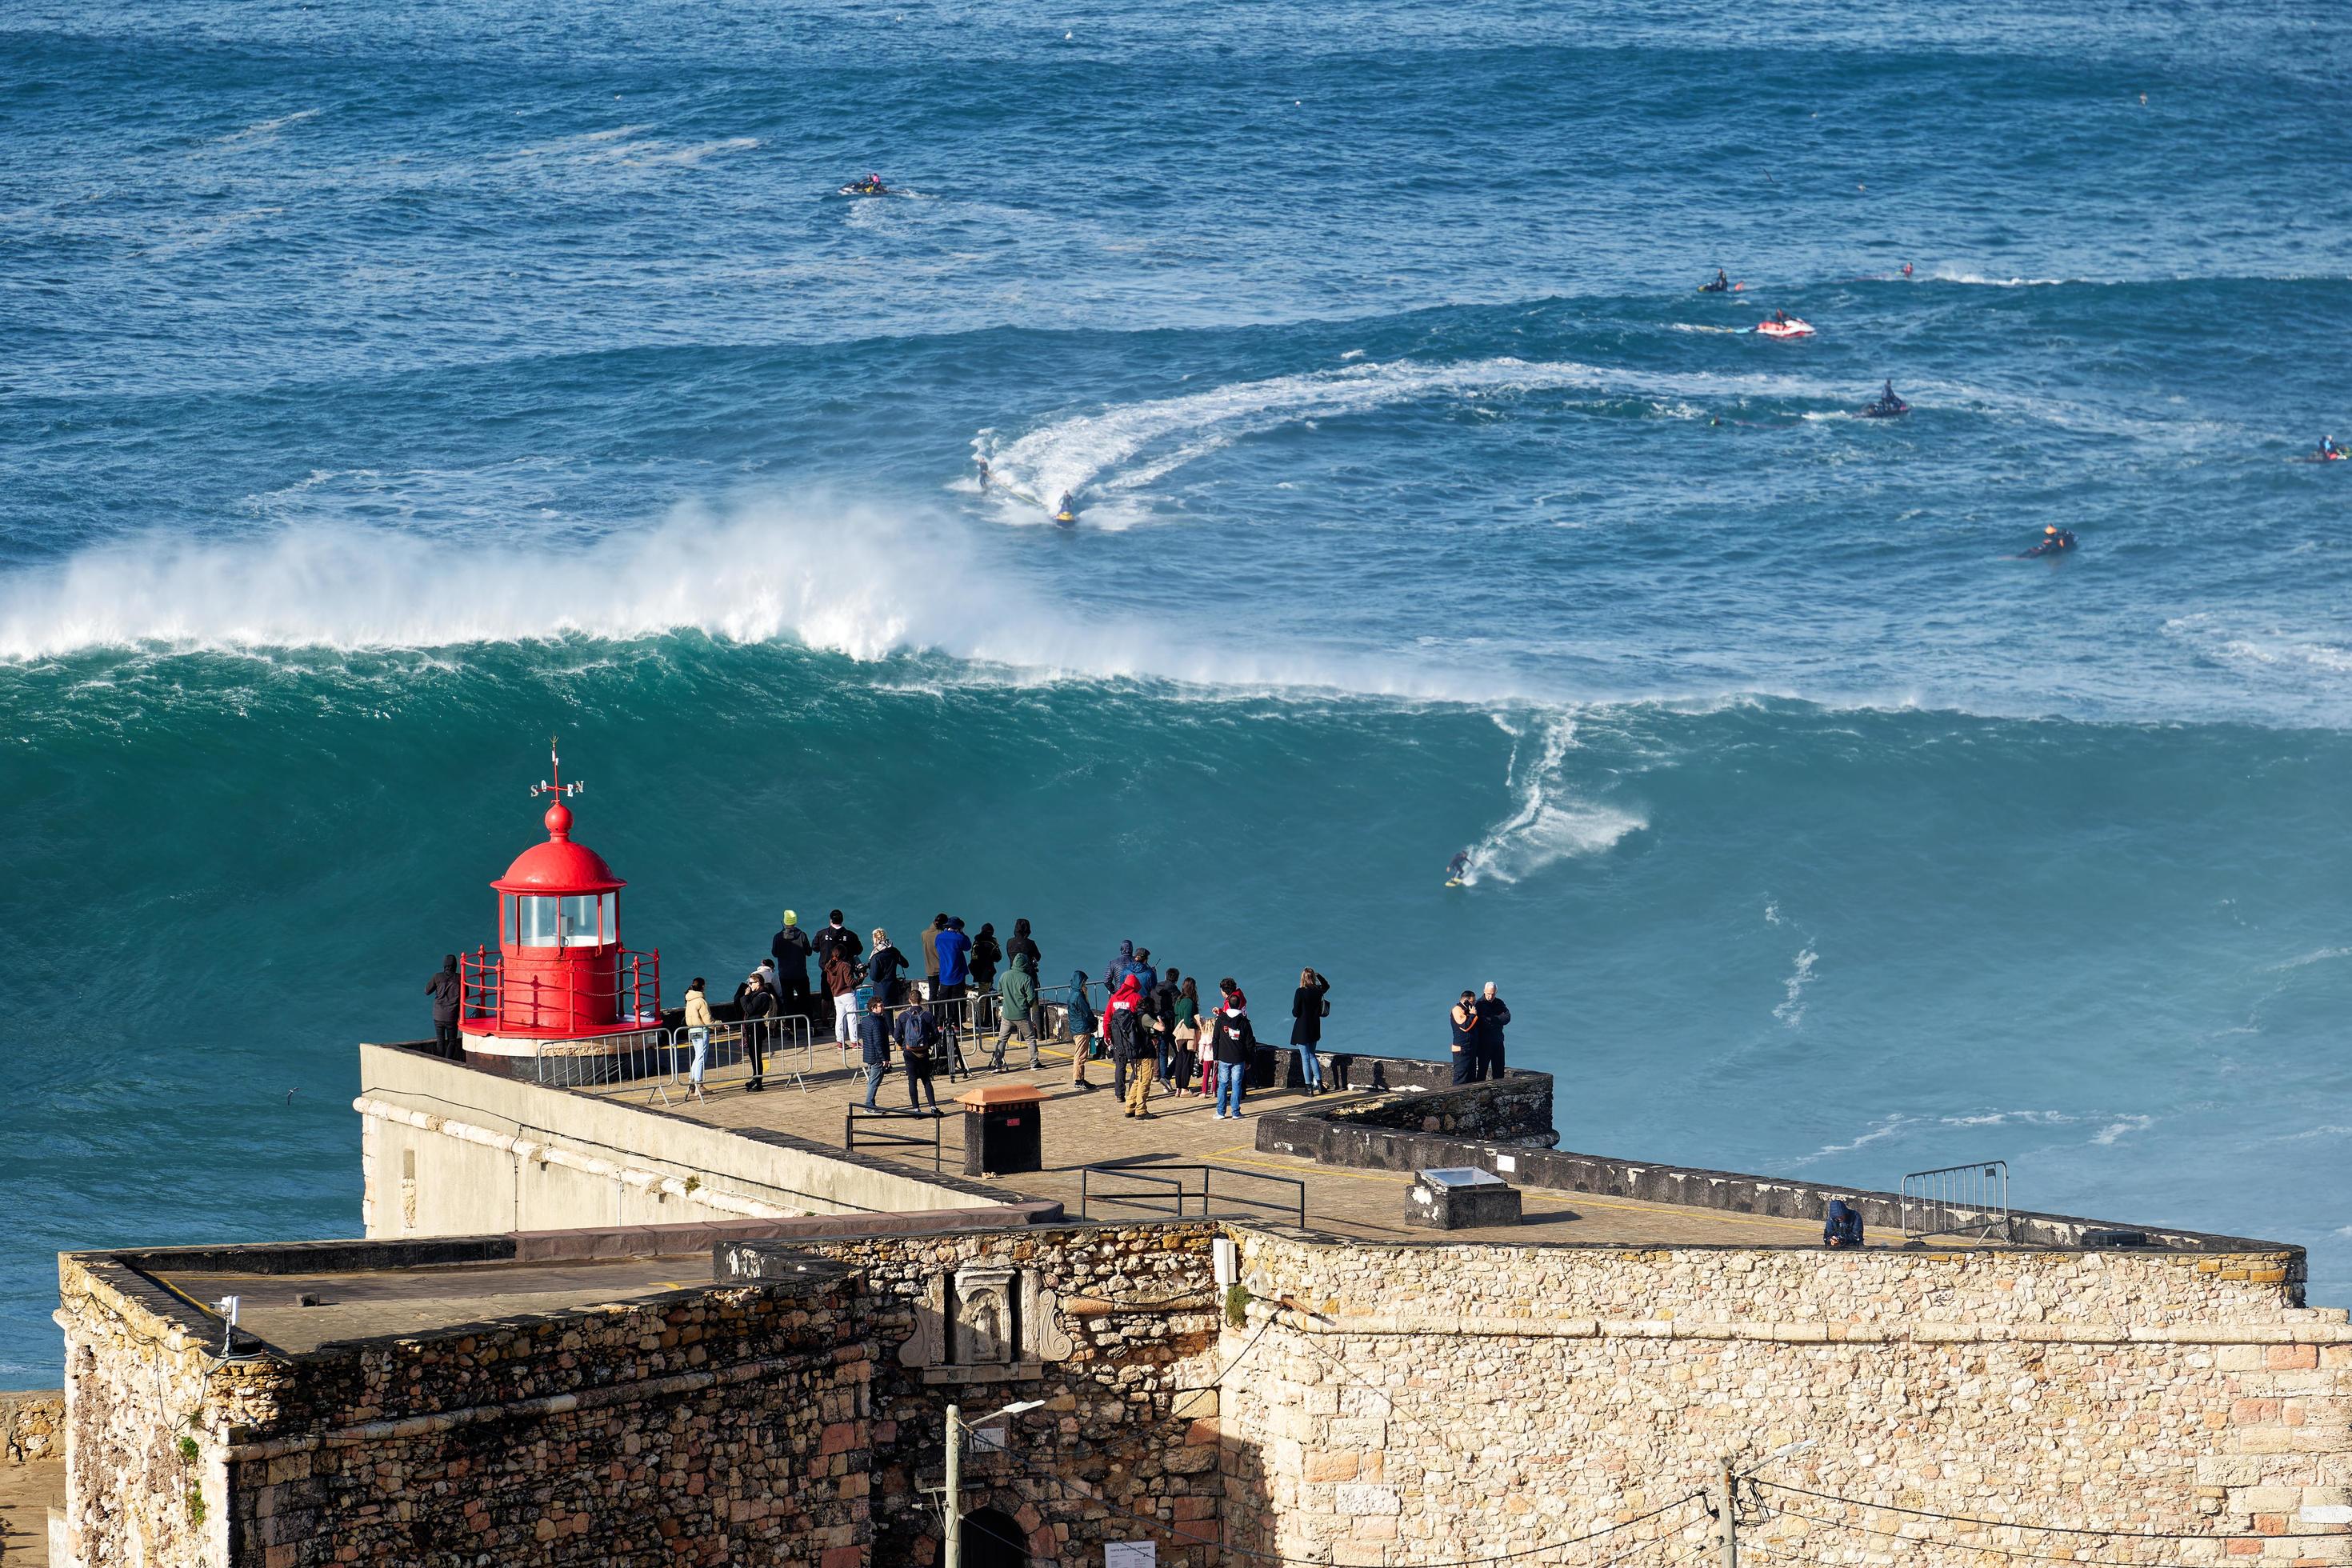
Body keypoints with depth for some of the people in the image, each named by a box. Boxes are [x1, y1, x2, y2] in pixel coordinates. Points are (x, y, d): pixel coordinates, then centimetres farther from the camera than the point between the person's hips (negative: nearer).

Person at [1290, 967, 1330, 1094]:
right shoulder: (1318, 991, -3)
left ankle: (1308, 1086, 3)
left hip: (1302, 1030, -5)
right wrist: (1318, 976, 12)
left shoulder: (1300, 992, -18)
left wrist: (1294, 1011, 6)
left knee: (1305, 1058, 2)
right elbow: (1326, 986, 23)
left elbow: (1295, 1013, -16)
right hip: (1315, 1029, 5)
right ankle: (1318, 1082, 13)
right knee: (1312, 1056, 19)